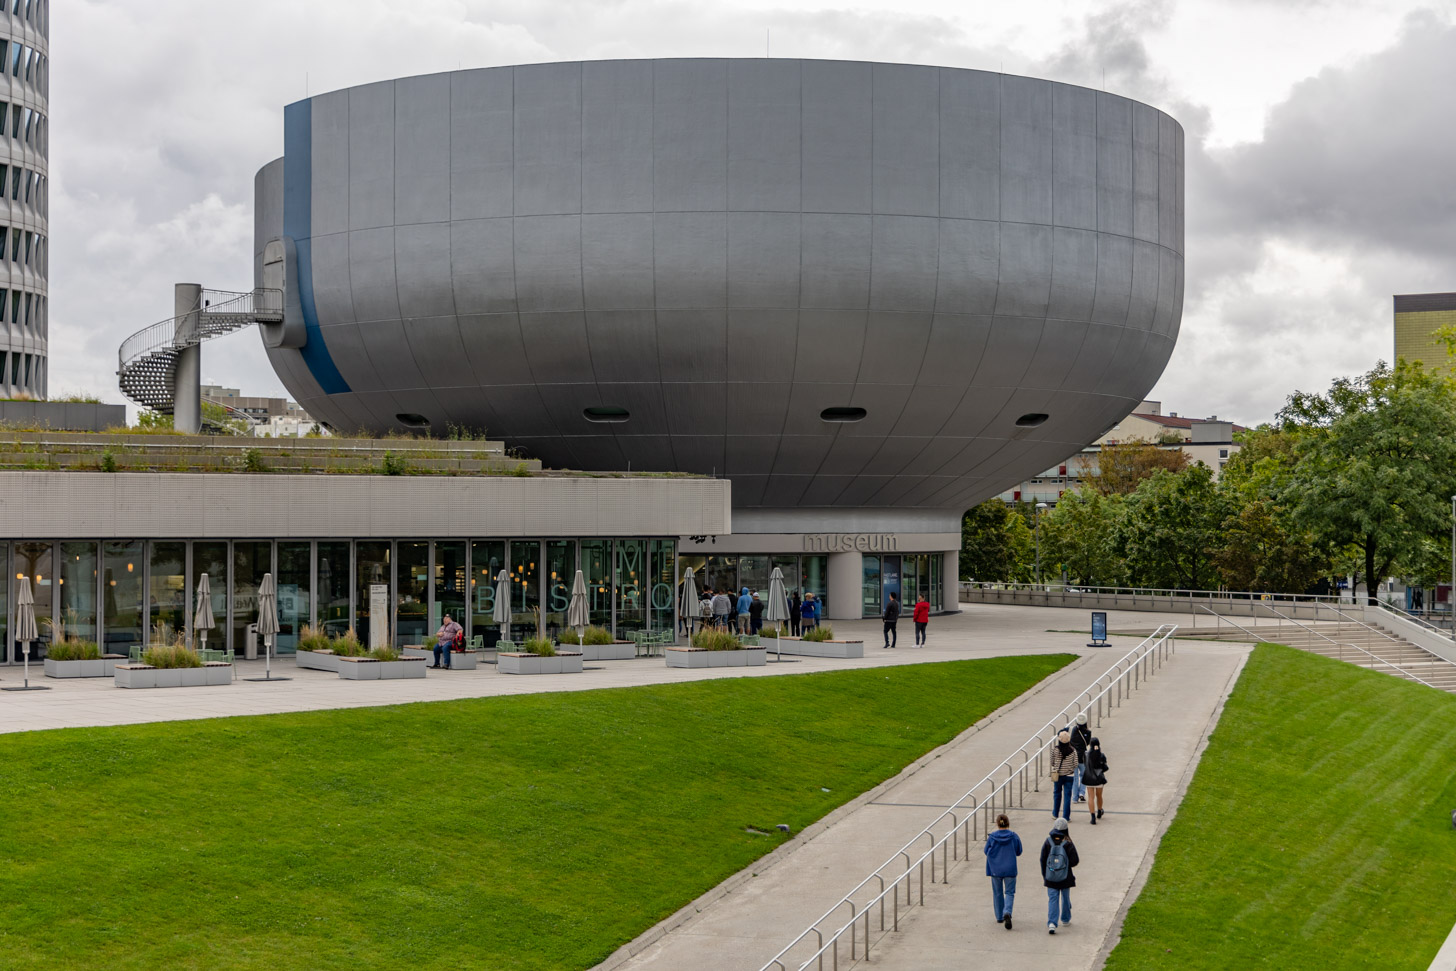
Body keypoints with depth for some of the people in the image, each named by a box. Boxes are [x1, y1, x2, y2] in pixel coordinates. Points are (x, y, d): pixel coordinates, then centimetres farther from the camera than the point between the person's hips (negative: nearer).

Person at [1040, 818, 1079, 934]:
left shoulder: (1048, 843, -7)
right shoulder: (1068, 844, -13)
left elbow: (1043, 860, -1)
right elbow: (1074, 861, -12)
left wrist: (1044, 875, 11)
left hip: (1051, 878, 1)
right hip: (1065, 878, -1)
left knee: (1052, 899, 1)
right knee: (1066, 898, 20)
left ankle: (1051, 923, -14)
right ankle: (1066, 919, 37)